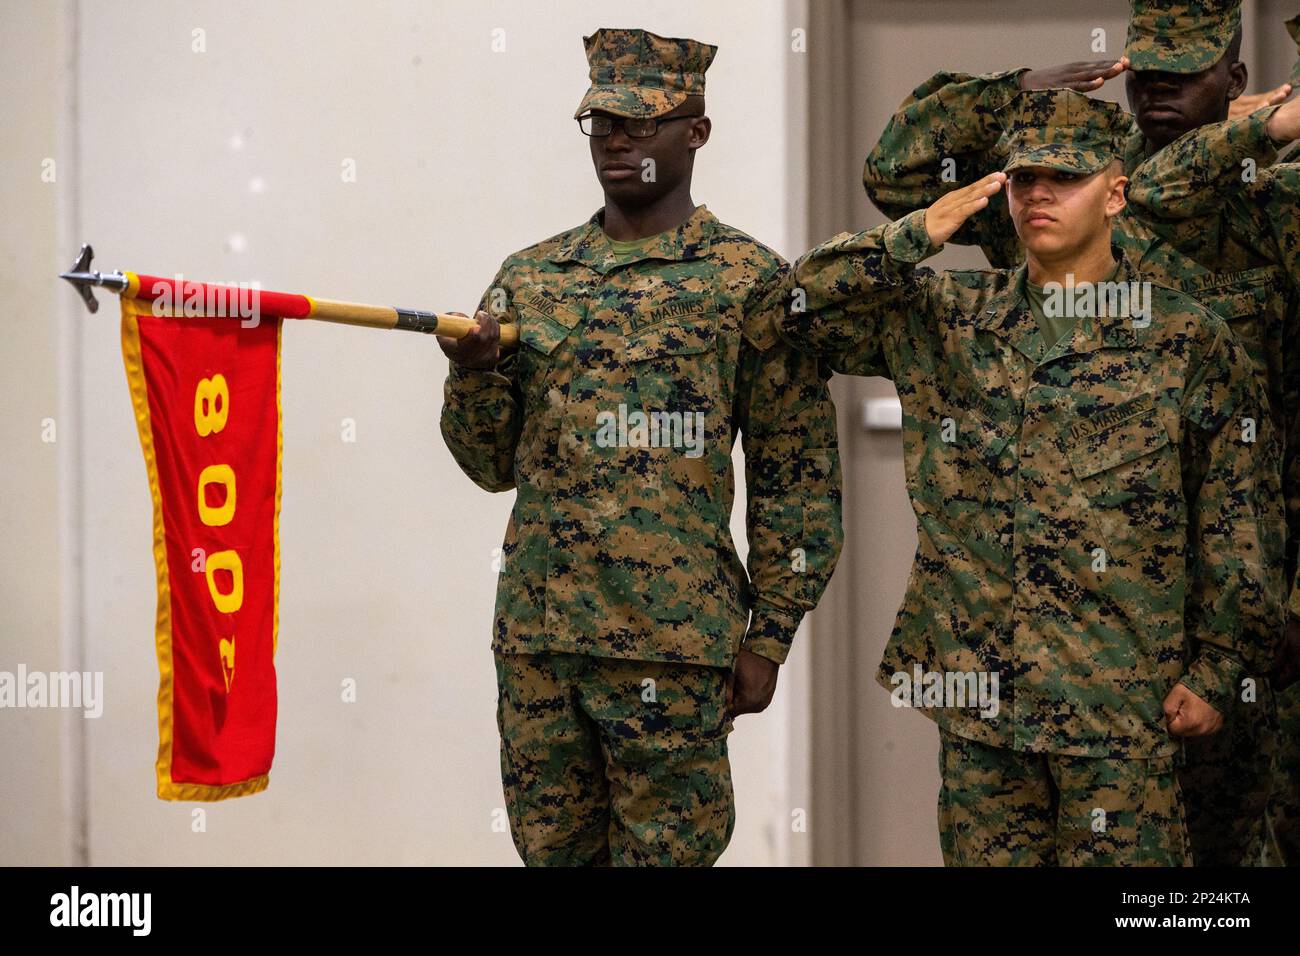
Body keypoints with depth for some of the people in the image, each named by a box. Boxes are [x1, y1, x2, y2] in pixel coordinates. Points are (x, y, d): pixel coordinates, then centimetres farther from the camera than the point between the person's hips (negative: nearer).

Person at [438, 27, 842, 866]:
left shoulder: (751, 282, -1)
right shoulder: (528, 279, 13)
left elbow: (798, 480, -1)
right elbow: (494, 464, 16)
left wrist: (768, 636, -5)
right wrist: (475, 373, -4)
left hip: (669, 640, -5)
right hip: (535, 630, 5)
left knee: (666, 847, 0)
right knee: (552, 847, 11)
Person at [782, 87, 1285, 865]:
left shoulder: (1189, 342, -2)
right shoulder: (947, 318, 8)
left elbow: (1240, 524, 0)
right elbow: (804, 305, 6)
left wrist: (1216, 671, -3)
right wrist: (918, 235, -7)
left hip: (1120, 704, -3)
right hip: (972, 685, 3)